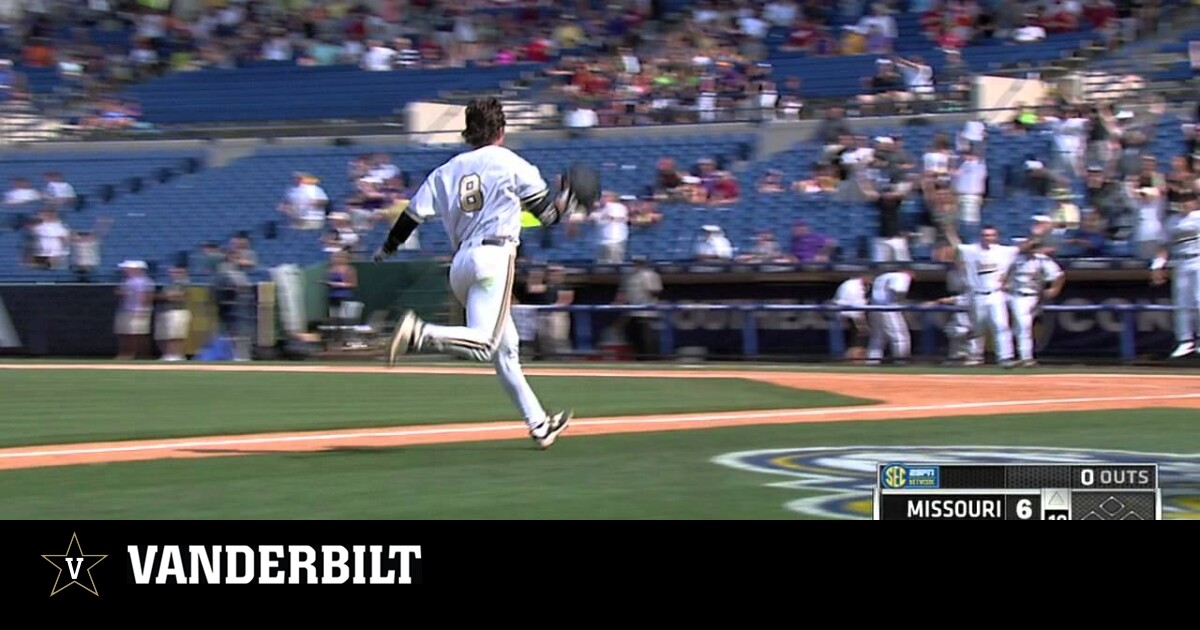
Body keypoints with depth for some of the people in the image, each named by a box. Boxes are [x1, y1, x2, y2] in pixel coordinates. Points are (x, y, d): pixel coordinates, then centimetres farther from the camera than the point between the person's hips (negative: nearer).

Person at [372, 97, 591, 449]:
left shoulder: (447, 171, 16)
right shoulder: (509, 163, 4)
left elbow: (413, 214, 13)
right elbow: (547, 214, 3)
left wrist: (386, 250, 27)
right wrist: (569, 200, 23)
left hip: (459, 264, 7)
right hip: (495, 256, -7)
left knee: (506, 348, 14)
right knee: (484, 346, -19)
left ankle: (538, 424, 17)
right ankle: (420, 335, -40)